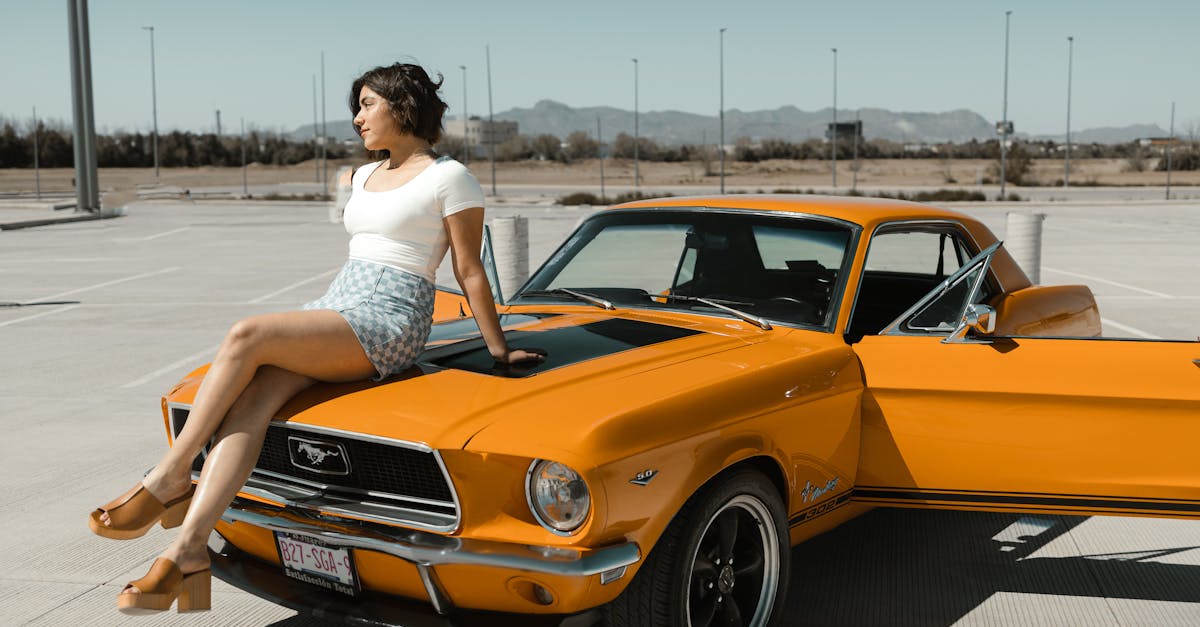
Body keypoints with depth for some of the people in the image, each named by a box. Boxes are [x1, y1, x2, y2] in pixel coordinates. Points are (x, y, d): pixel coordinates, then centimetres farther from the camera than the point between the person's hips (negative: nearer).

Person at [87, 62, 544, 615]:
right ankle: (187, 553, -31)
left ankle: (169, 480, -16)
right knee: (252, 398, -22)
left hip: (389, 322, -7)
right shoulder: (366, 176, 21)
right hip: (335, 304, 7)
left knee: (247, 336, -27)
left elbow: (470, 271, 0)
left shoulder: (449, 177, -1)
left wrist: (499, 351, 0)